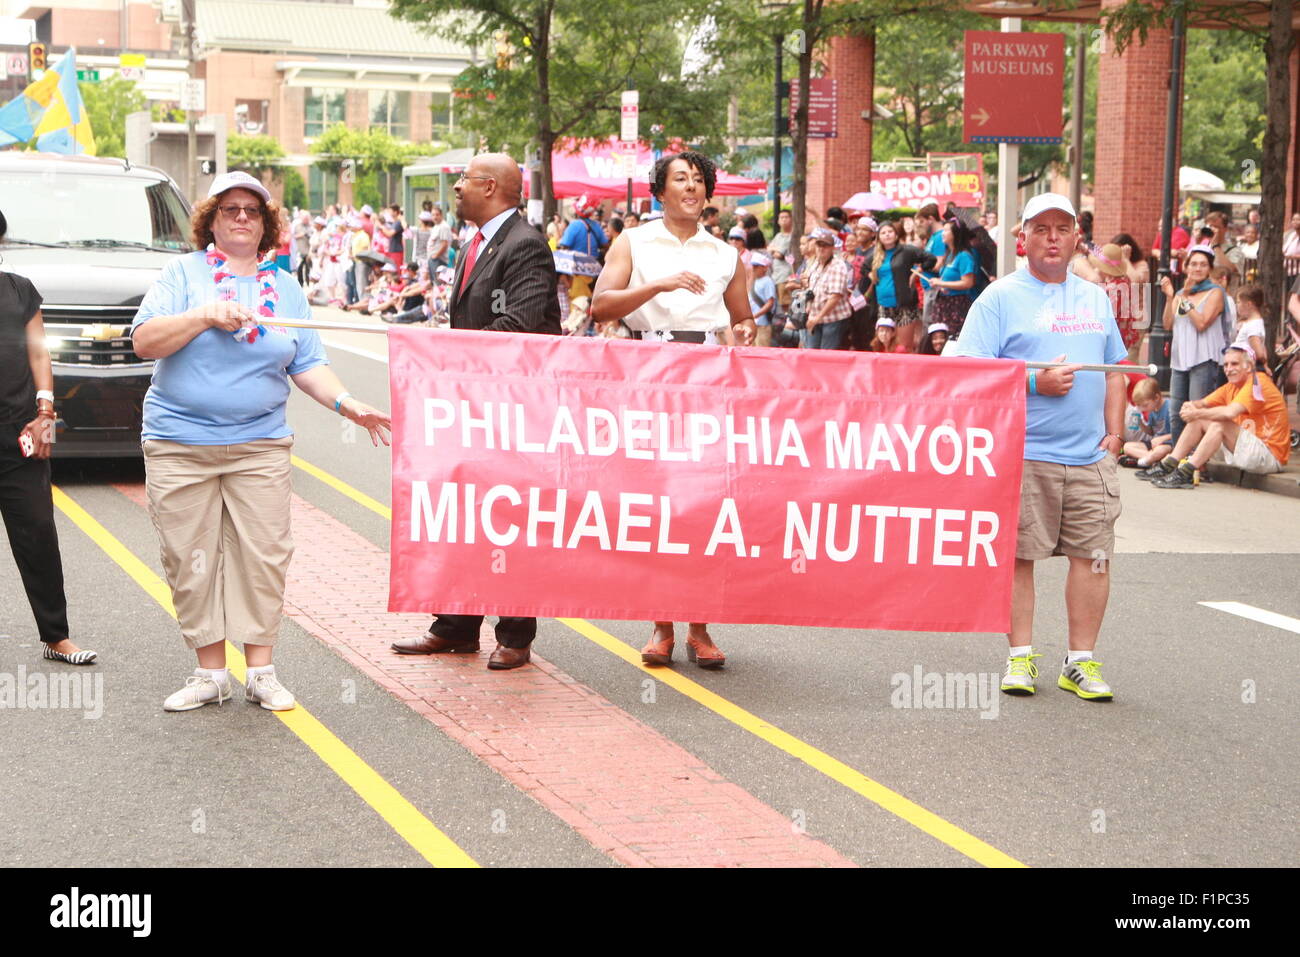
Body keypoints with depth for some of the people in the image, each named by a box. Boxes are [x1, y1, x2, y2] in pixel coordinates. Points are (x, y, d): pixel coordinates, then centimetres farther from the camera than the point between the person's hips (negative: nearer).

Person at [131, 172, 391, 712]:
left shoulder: (285, 287, 13)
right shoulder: (184, 273, 4)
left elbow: (307, 365, 10)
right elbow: (145, 342, -7)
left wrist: (346, 403, -5)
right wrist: (205, 316, -17)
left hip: (260, 445, 2)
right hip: (180, 444, -2)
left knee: (263, 557, -2)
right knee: (190, 561, 1)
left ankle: (261, 672, 7)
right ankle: (210, 673, 10)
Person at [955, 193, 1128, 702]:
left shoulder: (1095, 298, 17)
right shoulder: (1000, 298, 0)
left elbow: (1114, 371, 22)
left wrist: (1113, 431, 9)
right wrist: (1034, 382, -15)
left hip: (1091, 456, 4)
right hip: (1023, 455, -4)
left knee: (1093, 555, 1)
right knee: (1019, 555, 1)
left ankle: (1081, 661, 9)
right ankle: (1020, 657, 11)